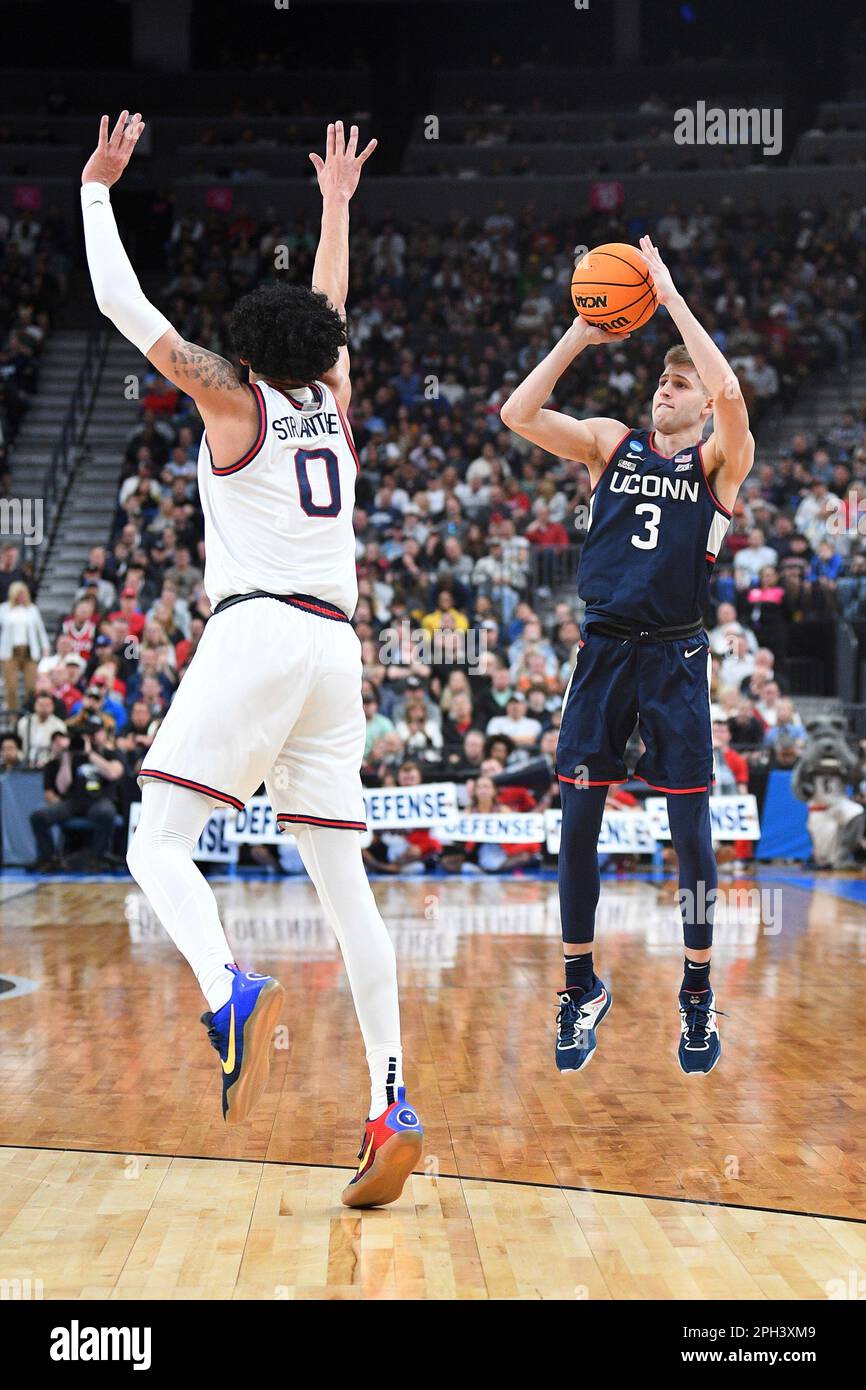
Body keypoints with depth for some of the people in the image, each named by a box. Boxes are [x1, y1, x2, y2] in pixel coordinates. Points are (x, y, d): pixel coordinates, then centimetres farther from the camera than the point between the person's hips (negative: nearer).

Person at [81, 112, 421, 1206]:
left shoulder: (234, 400, 6)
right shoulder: (332, 400, 18)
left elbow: (123, 305, 8)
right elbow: (330, 309, 38)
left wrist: (97, 187, 18)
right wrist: (336, 204, 48)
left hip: (255, 634, -5)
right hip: (336, 645, 5)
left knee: (157, 846, -6)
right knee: (341, 878, 4)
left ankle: (231, 991, -36)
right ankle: (391, 1106, -2)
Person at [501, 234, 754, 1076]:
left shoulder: (719, 460, 3)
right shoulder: (611, 442, 10)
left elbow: (730, 393, -19)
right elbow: (518, 414, -2)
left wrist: (671, 297, -14)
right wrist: (578, 337, -5)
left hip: (674, 659, -2)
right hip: (603, 651, 2)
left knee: (690, 829, 0)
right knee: (577, 823, 1)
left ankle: (698, 994, 15)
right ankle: (581, 986, 16)